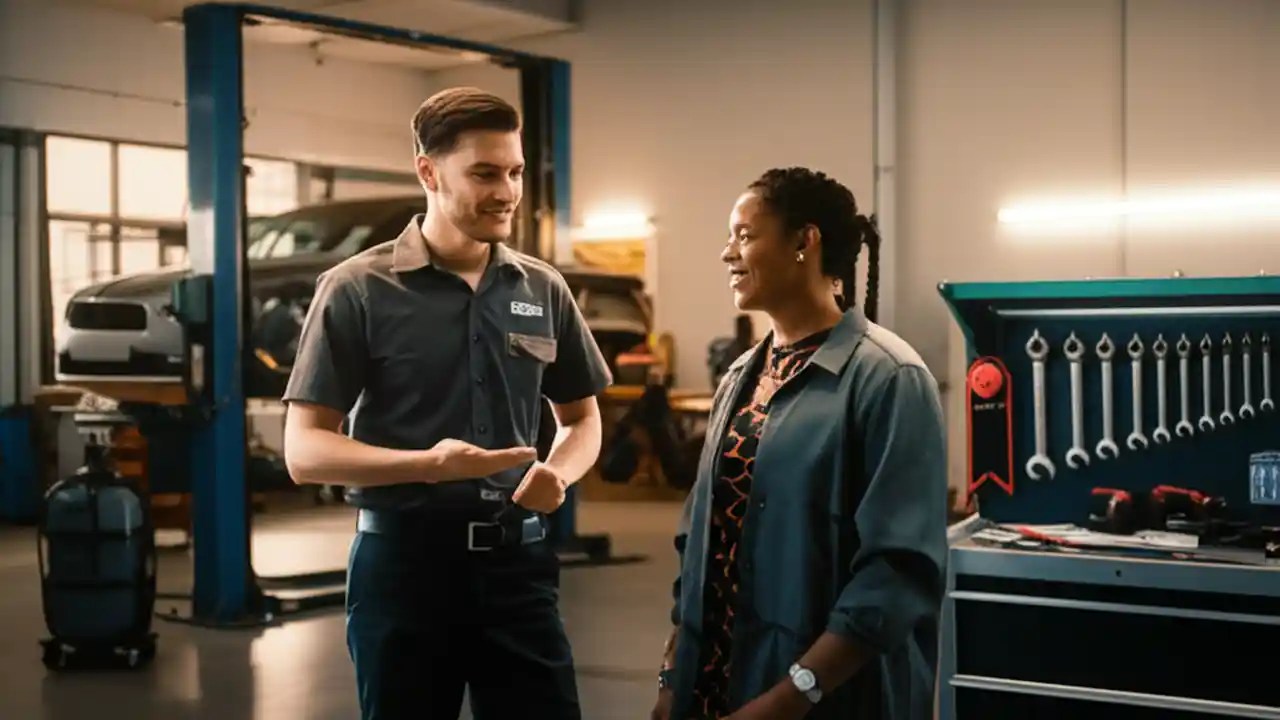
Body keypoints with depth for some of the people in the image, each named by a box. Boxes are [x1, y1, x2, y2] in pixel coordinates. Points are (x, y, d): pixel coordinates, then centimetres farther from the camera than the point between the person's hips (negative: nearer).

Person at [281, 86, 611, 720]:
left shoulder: (543, 290, 6)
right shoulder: (358, 289, -5)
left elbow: (582, 416, 17)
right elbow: (304, 450, -7)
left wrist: (559, 472, -6)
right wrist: (426, 464, -23)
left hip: (517, 560, 3)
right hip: (403, 560, -3)